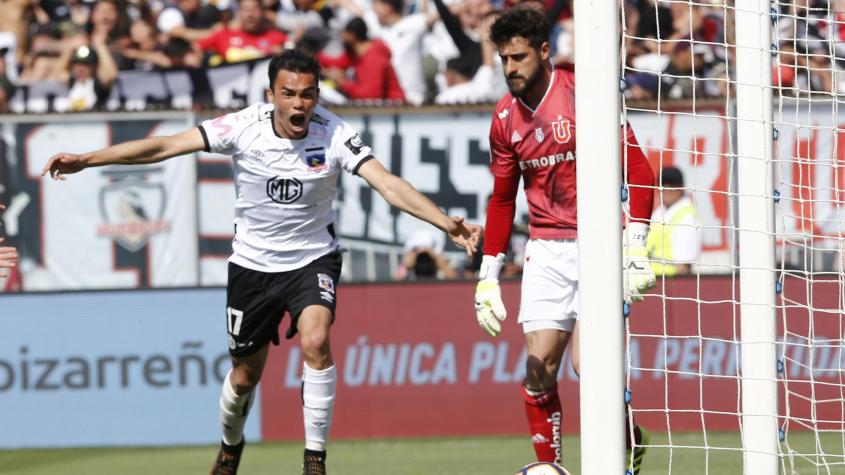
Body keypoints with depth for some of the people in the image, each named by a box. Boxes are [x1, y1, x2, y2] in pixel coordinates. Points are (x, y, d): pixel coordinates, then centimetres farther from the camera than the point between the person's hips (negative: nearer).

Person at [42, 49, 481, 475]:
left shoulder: (334, 134, -20)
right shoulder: (244, 127, -19)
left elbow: (388, 184, -28)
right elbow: (163, 147, -17)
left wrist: (446, 223, -42)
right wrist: (84, 161, -22)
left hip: (313, 259, -1)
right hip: (253, 262, 1)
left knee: (315, 341, -28)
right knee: (245, 375, 12)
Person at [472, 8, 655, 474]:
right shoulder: (505, 117, 8)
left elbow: (638, 170, -9)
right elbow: (502, 199, 19)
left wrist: (635, 247, -15)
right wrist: (488, 276, 15)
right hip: (546, 251, 5)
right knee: (539, 364, -4)